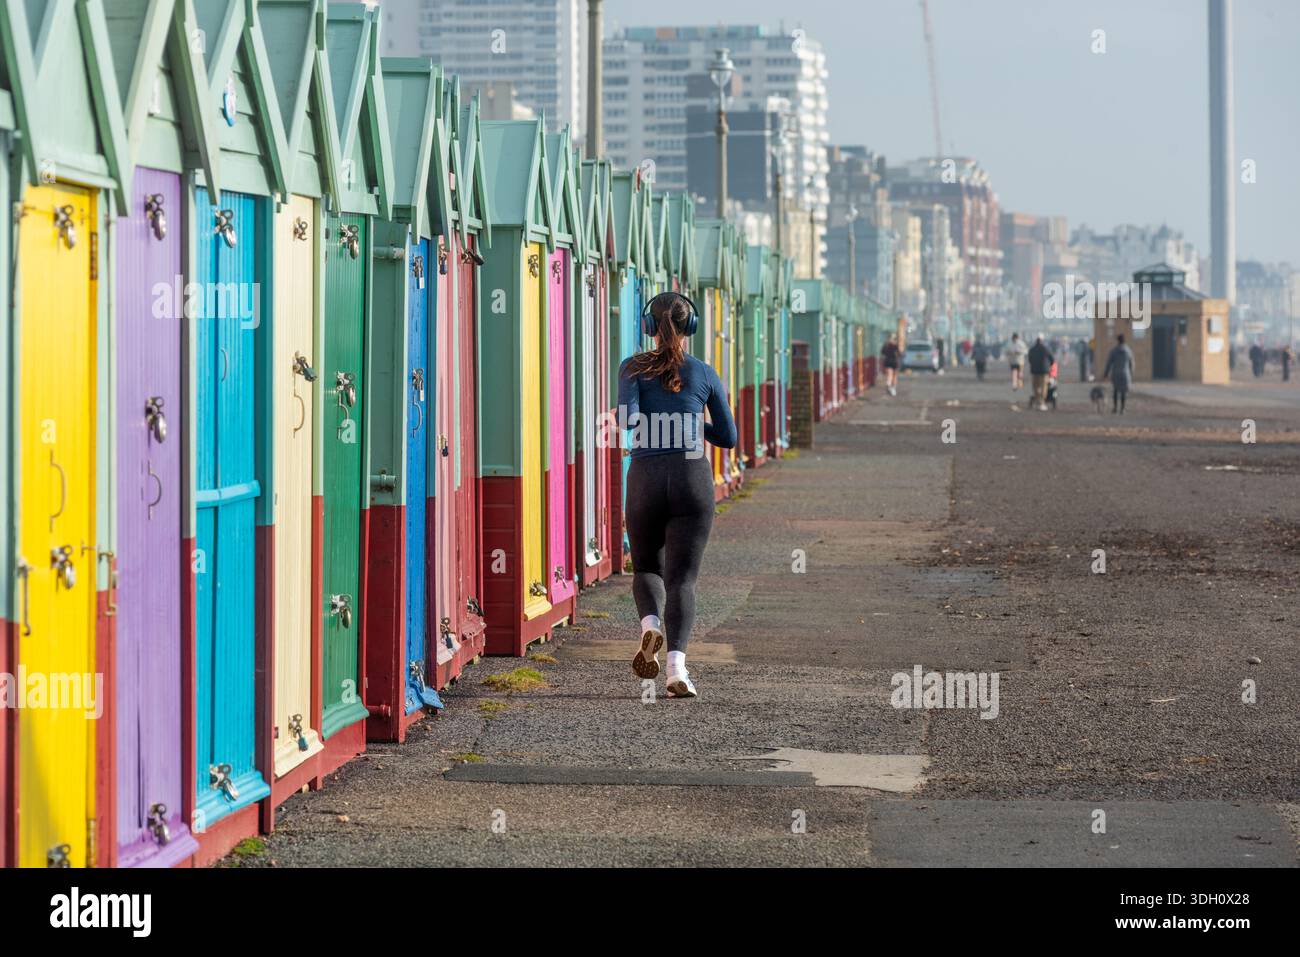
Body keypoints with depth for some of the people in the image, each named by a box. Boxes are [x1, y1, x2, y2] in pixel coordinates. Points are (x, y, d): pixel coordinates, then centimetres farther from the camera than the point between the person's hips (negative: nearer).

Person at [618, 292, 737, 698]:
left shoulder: (633, 368, 3)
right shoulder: (705, 374, 7)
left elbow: (628, 417, -14)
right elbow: (729, 437, 13)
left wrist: (650, 425, 9)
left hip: (646, 480, 0)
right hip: (693, 479, 0)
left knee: (646, 569, 21)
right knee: (681, 579, -2)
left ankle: (650, 627, -10)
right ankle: (677, 665, -23)